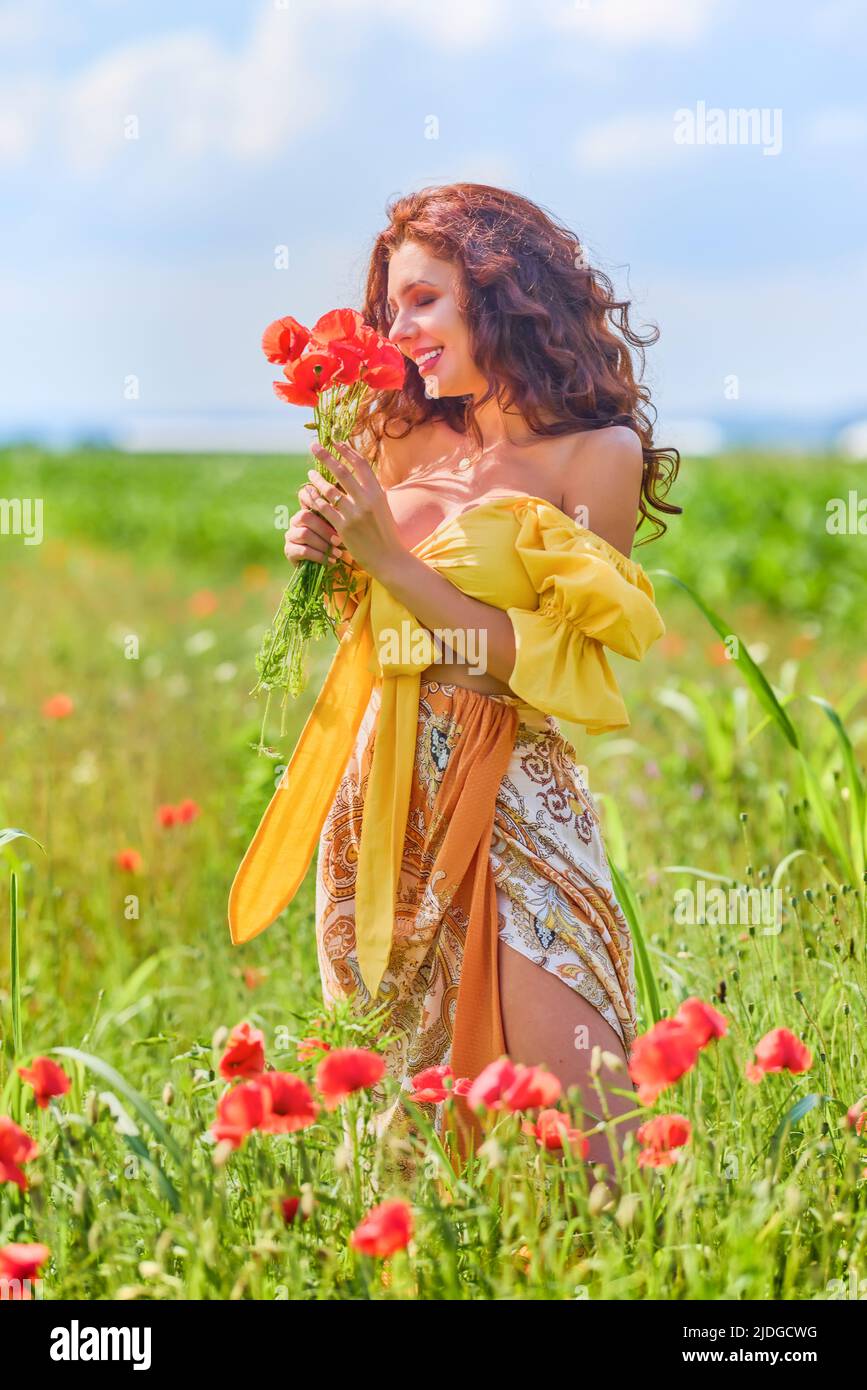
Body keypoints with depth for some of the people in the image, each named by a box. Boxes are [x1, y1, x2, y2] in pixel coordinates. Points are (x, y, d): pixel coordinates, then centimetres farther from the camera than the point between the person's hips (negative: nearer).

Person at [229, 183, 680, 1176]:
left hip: (511, 803, -5)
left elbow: (545, 665, -13)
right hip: (378, 796, 5)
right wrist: (320, 558, -3)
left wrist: (387, 552, -15)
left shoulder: (599, 452, -5)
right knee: (396, 1103, 11)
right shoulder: (406, 441, 9)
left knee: (568, 1129, -8)